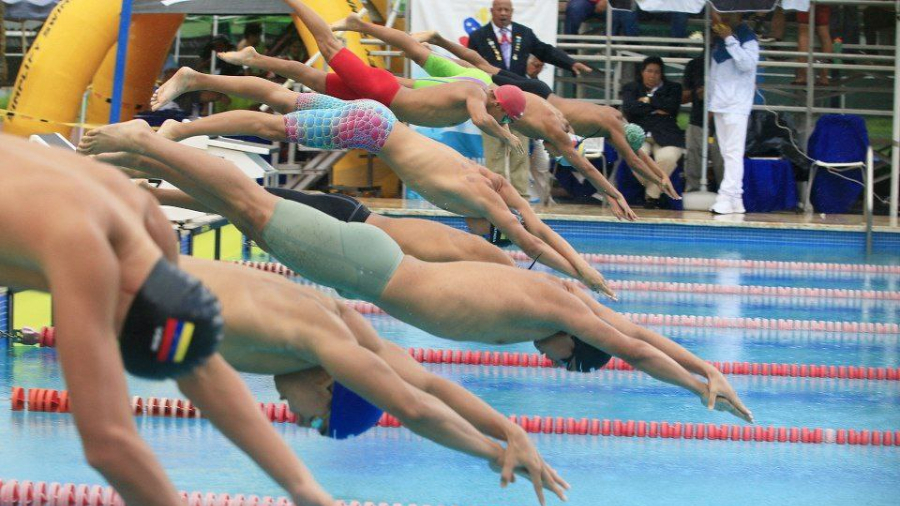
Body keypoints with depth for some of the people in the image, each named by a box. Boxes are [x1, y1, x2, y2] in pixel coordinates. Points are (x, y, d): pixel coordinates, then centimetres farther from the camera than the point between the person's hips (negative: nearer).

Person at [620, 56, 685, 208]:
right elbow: (628, 108, -1)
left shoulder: (672, 88, 17)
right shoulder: (631, 88, 18)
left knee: (667, 158, -33)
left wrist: (648, 100, 2)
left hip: (665, 135, 0)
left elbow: (672, 105, -4)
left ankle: (652, 194, -14)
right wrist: (655, 110, -4)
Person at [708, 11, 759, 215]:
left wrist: (729, 39, -20)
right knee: (727, 154, 6)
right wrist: (711, 102, 21)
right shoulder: (719, 40, 17)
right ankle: (735, 201, 6)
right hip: (719, 104, 8)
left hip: (736, 105, -8)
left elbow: (747, 63, -21)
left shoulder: (748, 39, -4)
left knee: (733, 153, -13)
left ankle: (728, 197, -20)